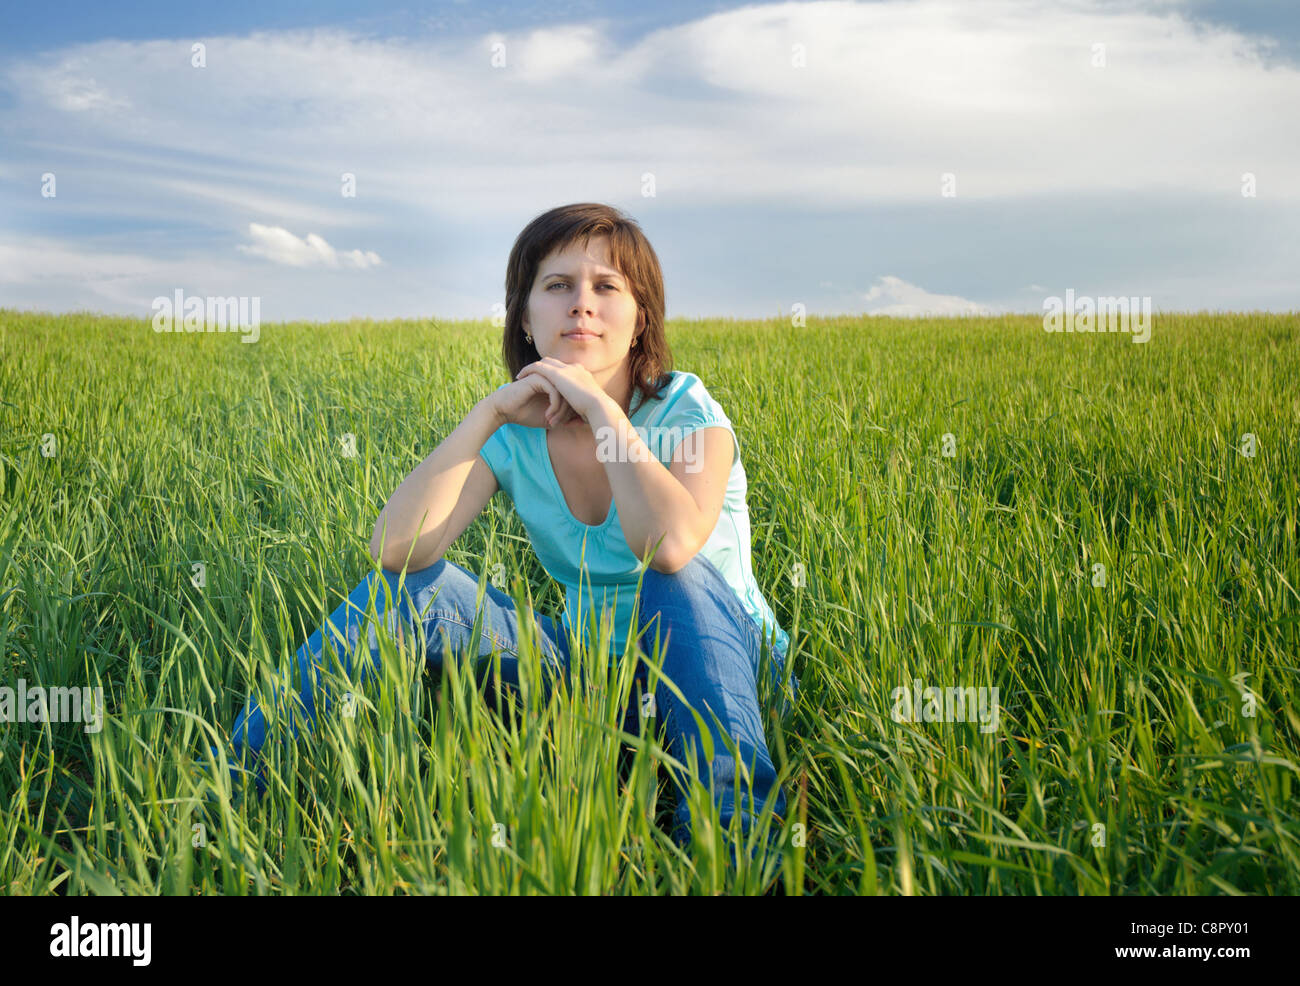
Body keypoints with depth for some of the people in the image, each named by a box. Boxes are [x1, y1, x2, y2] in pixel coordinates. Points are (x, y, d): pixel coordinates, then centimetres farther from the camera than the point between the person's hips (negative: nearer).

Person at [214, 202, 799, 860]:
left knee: (674, 577, -35)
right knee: (411, 585, -14)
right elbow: (394, 547, -19)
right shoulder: (514, 436, -3)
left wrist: (599, 405, -26)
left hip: (721, 665, -3)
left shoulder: (686, 412, -13)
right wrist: (490, 411, -21)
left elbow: (669, 543, -37)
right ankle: (245, 763, -8)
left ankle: (734, 830, -39)